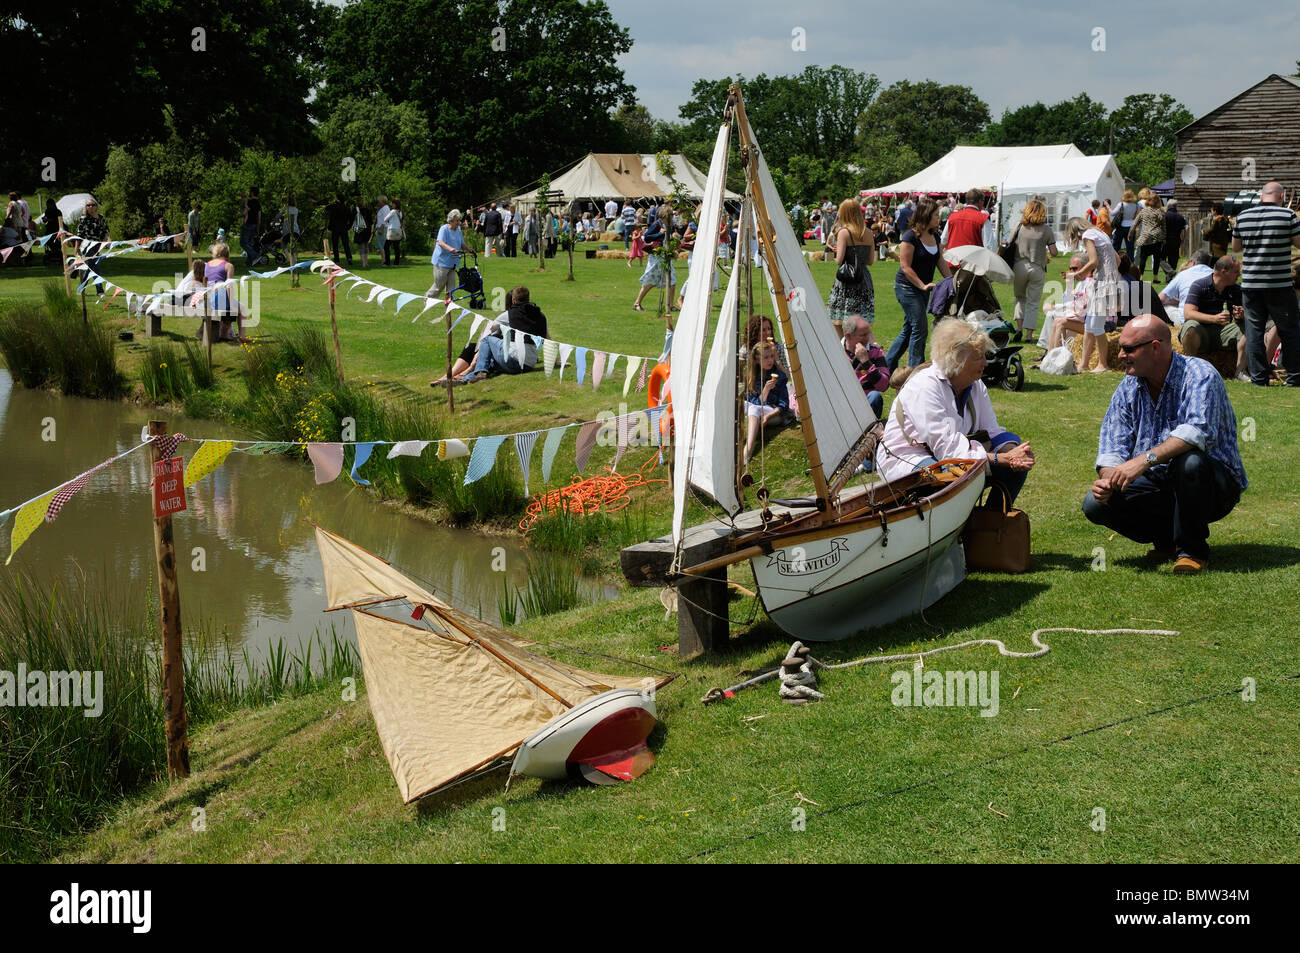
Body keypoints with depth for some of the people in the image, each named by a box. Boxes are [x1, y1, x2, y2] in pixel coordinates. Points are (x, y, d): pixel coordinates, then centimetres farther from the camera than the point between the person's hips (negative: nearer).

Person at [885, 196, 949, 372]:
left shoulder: (934, 236, 8)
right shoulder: (910, 236, -16)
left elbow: (941, 262, 15)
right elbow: (905, 267, -17)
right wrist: (923, 285, -18)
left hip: (923, 289, 8)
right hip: (907, 287, -8)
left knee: (909, 329, 12)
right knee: (919, 329, -9)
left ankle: (887, 364, 23)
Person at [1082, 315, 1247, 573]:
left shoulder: (1200, 375, -17)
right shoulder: (1128, 388, 3)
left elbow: (1198, 431, -35)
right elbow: (1113, 446, -4)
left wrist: (1145, 459, -46)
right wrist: (1108, 479, -27)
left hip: (1215, 486, -5)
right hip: (1157, 485, 6)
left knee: (1188, 460, -38)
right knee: (1095, 503, -15)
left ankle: (1192, 550, -16)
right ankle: (1168, 539, 7)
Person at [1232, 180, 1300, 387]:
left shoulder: (1243, 217, 2)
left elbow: (1235, 247, 13)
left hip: (1250, 283, 2)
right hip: (1279, 284, -2)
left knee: (1254, 330, 8)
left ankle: (1259, 377, 8)